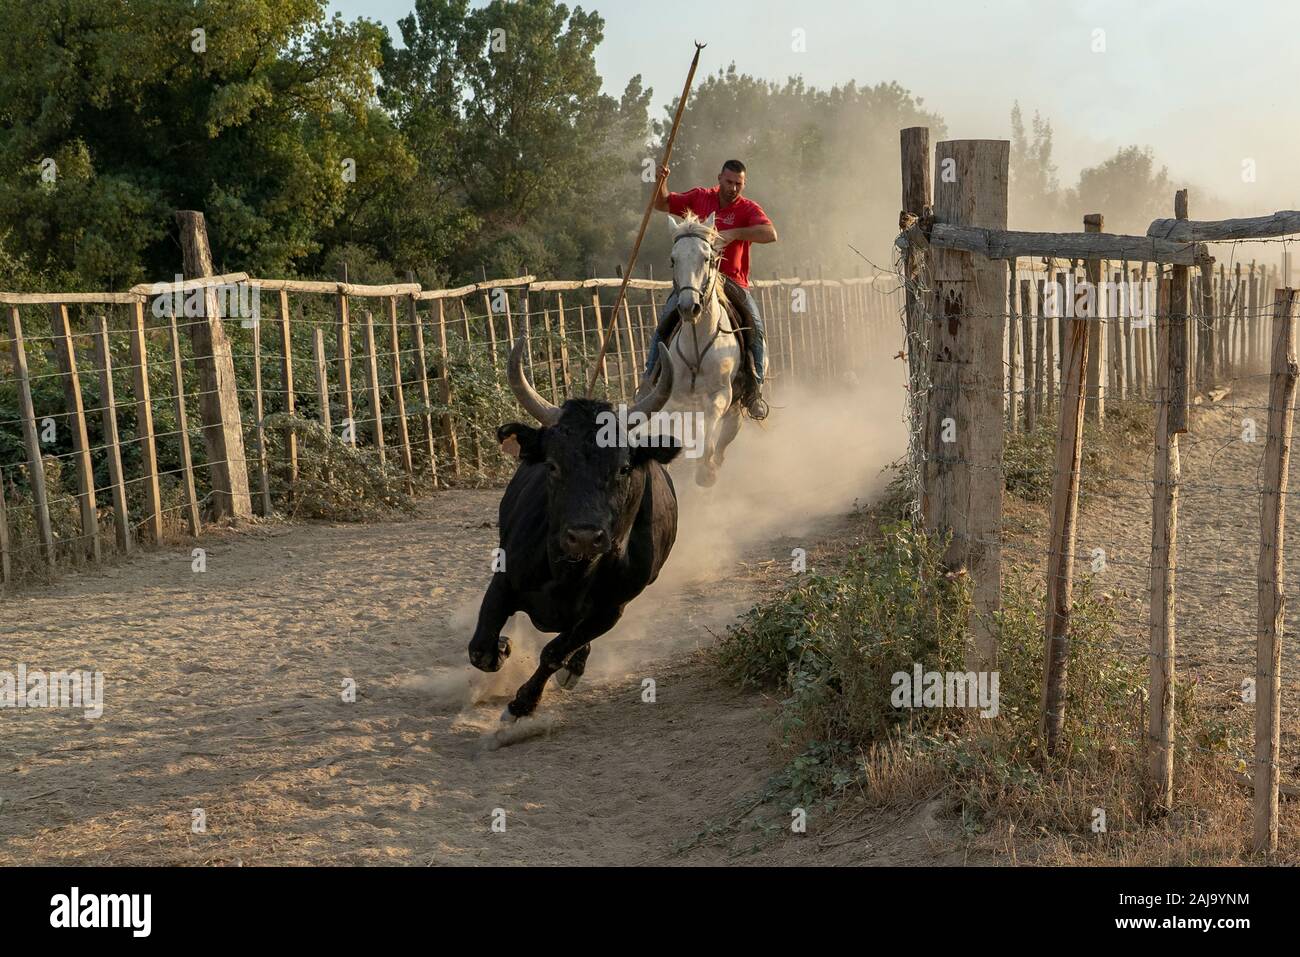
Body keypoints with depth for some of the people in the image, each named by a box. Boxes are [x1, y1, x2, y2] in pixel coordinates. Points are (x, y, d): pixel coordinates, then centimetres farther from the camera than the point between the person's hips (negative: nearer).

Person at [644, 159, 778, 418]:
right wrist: (661, 181, -7)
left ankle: (756, 388, -15)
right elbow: (662, 204, 14)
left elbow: (771, 234, -19)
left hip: (732, 281, -1)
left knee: (755, 325, -21)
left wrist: (733, 234, -28)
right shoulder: (699, 197, 8)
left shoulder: (748, 208, -2)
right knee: (666, 319, -17)